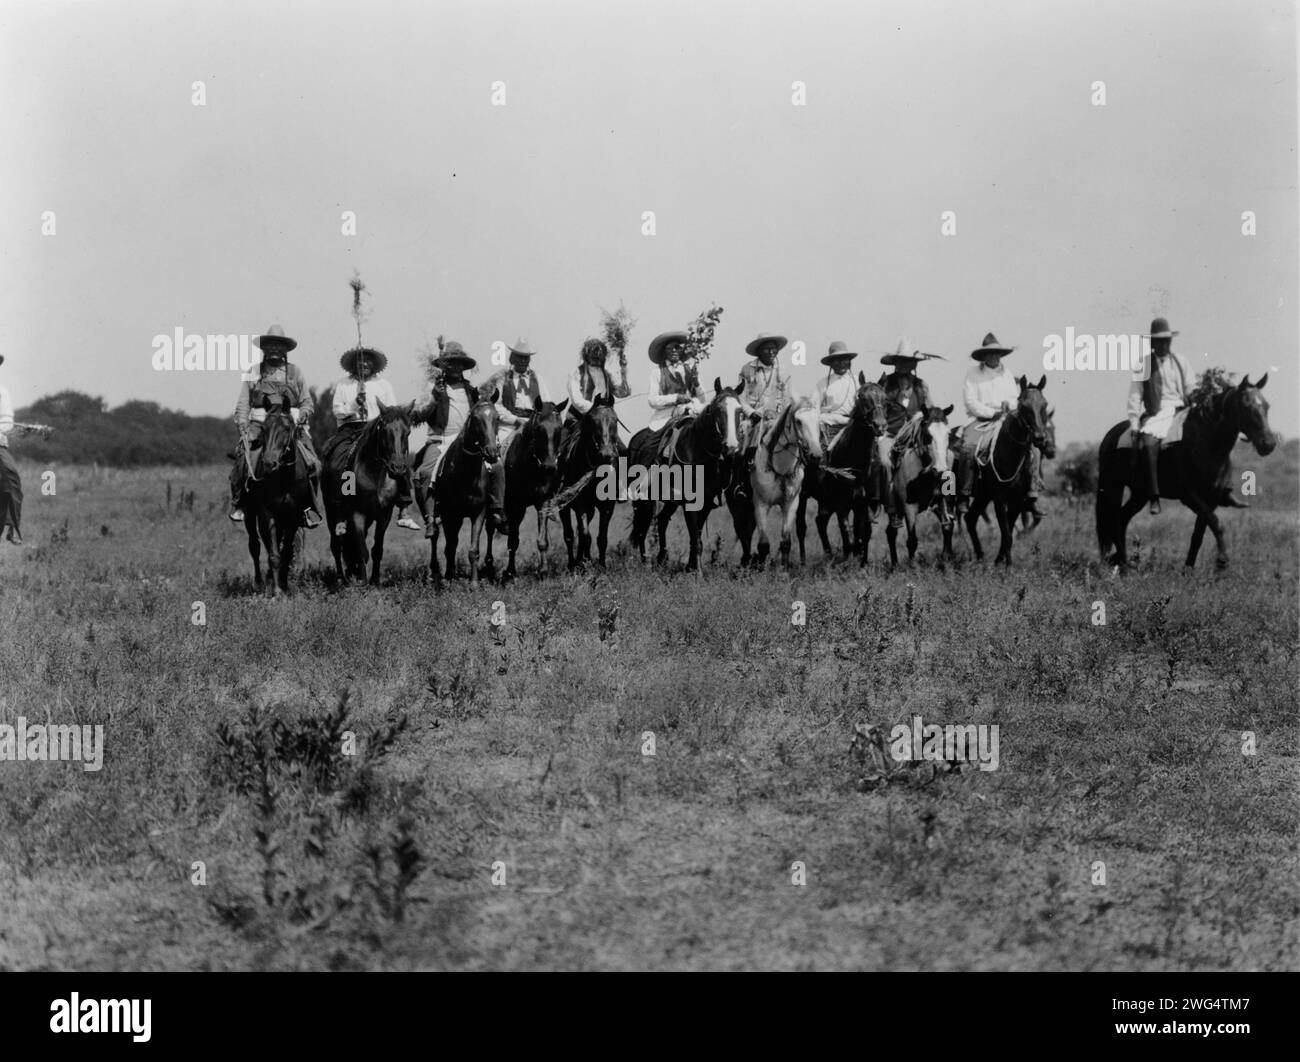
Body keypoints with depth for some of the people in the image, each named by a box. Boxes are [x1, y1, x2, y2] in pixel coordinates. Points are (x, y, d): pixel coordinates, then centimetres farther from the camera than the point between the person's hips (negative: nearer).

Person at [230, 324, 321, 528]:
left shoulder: (295, 373, 12)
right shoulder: (253, 373, 12)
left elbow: (308, 403, 12)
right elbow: (242, 404, 9)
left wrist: (300, 417, -8)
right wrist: (243, 426, -7)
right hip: (258, 425, 0)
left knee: (312, 464, -18)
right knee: (242, 456, -23)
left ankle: (308, 507, -4)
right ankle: (237, 503, -11)